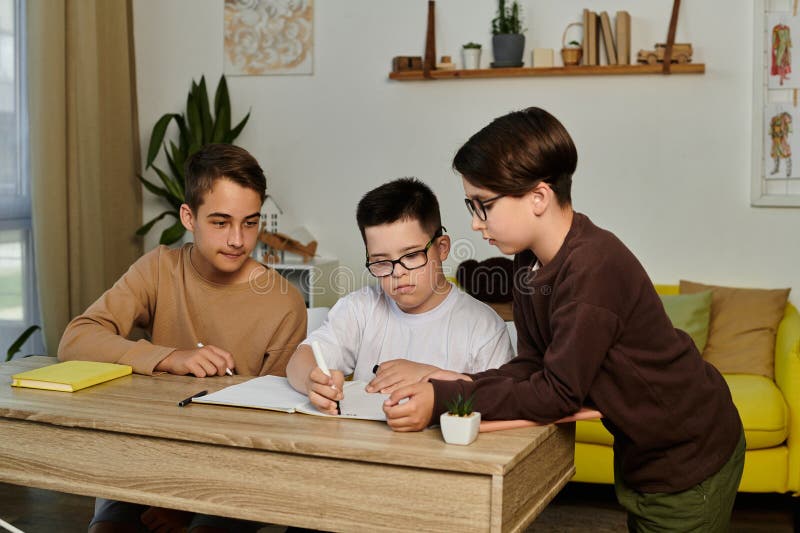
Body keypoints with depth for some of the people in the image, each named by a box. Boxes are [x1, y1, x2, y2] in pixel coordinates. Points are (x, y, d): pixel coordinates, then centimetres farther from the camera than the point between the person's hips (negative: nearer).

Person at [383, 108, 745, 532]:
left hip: (689, 462, -8)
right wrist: (461, 384, -19)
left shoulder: (593, 266, -30)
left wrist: (444, 401, -29)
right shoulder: (529, 262, -3)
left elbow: (559, 393, -29)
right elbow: (532, 366, -2)